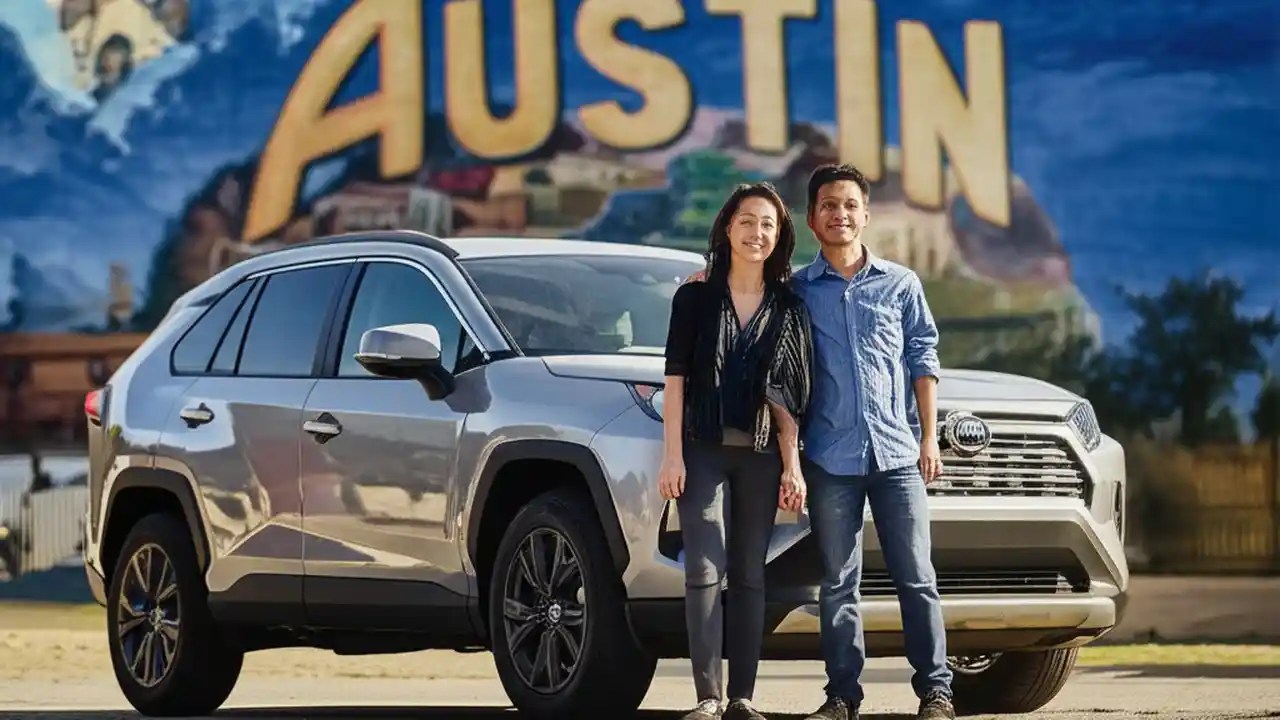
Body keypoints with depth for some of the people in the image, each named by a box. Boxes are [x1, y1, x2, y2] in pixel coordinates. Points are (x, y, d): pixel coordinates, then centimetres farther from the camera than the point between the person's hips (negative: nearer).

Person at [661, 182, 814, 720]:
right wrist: (672, 455, -7)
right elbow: (676, 378, 1)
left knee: (749, 576, 3)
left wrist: (792, 466, 2)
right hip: (703, 450, -2)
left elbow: (786, 396, 8)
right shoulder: (695, 297, 4)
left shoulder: (788, 308, 9)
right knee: (705, 571, -10)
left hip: (761, 454, 2)